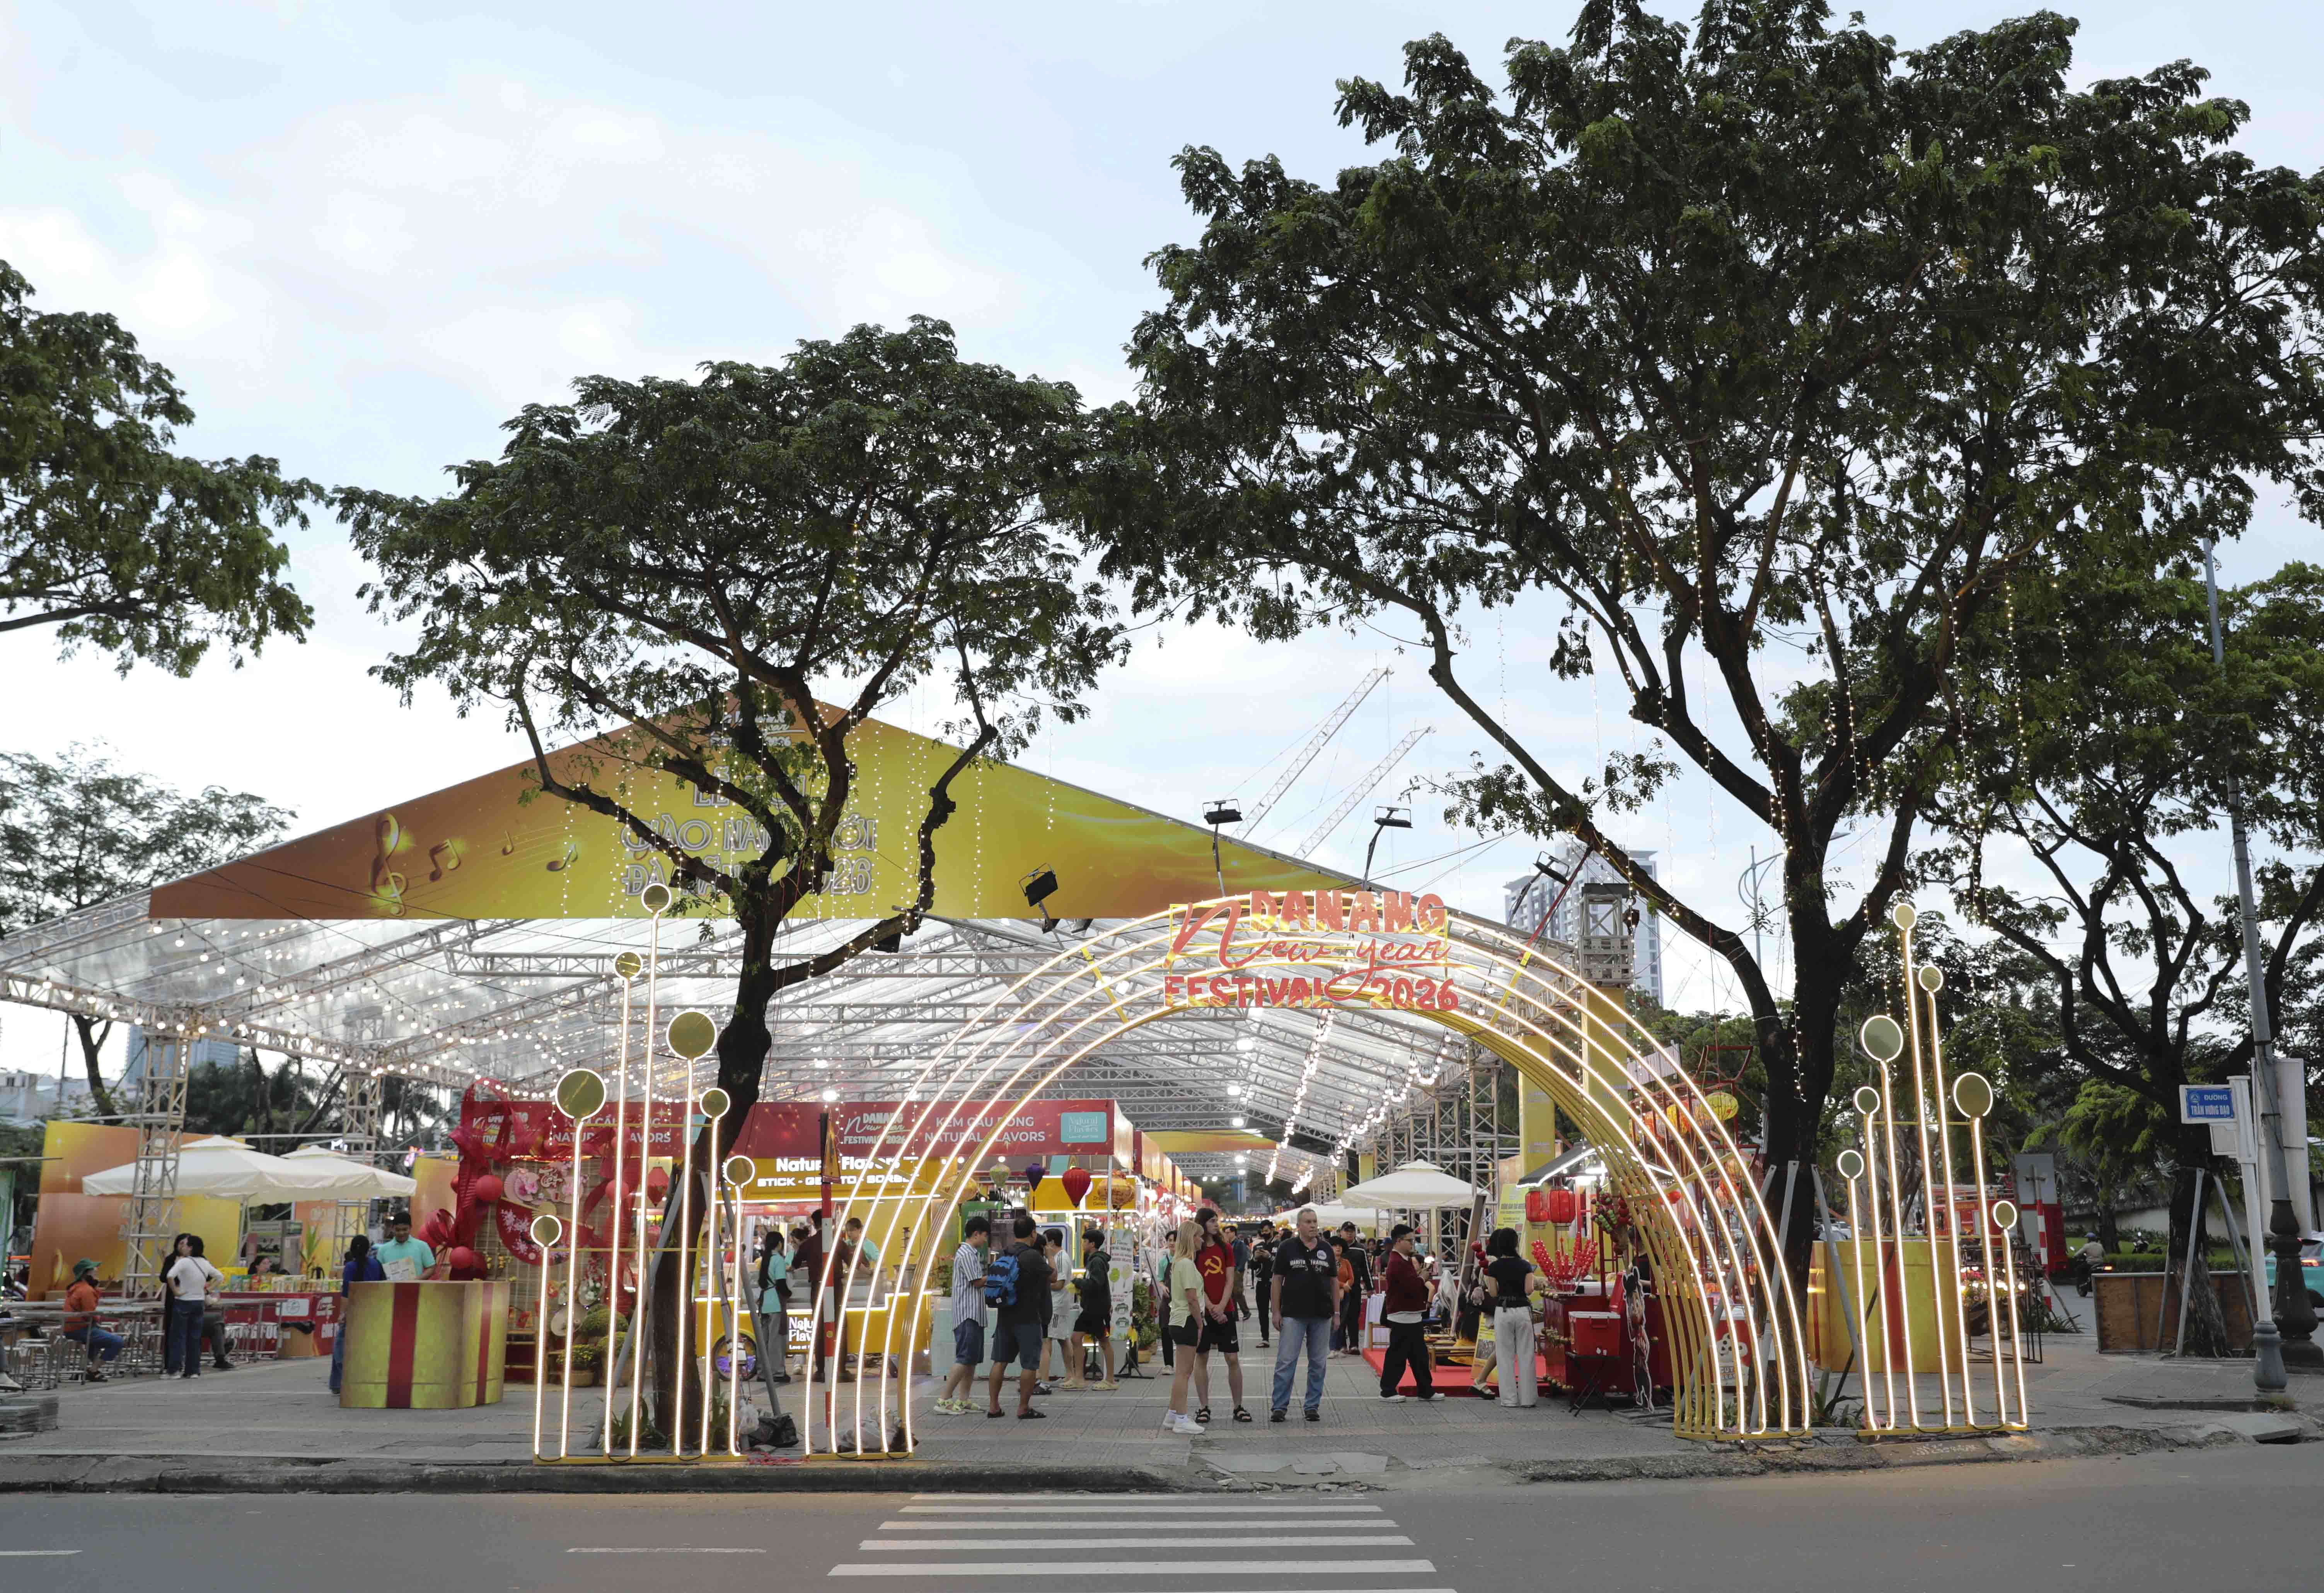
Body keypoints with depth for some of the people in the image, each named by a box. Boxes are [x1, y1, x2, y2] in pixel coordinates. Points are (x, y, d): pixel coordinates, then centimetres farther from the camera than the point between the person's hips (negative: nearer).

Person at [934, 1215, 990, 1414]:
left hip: (975, 1315, 10)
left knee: (973, 1359, 9)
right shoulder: (966, 1254, -12)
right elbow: (978, 1282, -13)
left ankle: (963, 1401, 9)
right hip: (968, 1315, -10)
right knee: (965, 1358, -11)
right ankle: (944, 1399, -10)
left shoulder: (973, 1254, 19)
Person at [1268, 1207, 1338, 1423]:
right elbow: (1276, 1280, 0)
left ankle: (1313, 1406, 16)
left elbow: (1334, 1281, 13)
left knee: (1318, 1363, 7)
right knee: (1286, 1362, -4)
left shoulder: (1326, 1249, 9)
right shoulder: (1287, 1248, 0)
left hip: (1322, 1316, 3)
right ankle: (1279, 1407, 3)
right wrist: (1275, 1312, -5)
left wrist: (1337, 1311, 8)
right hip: (1293, 1314, -3)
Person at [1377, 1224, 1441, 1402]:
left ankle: (1426, 1390, 19)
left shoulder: (1404, 1261, 16)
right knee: (1397, 1355, -3)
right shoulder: (1398, 1263, -19)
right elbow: (1412, 1287, -25)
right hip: (1403, 1318, -10)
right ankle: (1387, 1391, 5)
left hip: (1412, 1317, 10)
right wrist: (1422, 1278, -9)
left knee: (1419, 1354, 13)